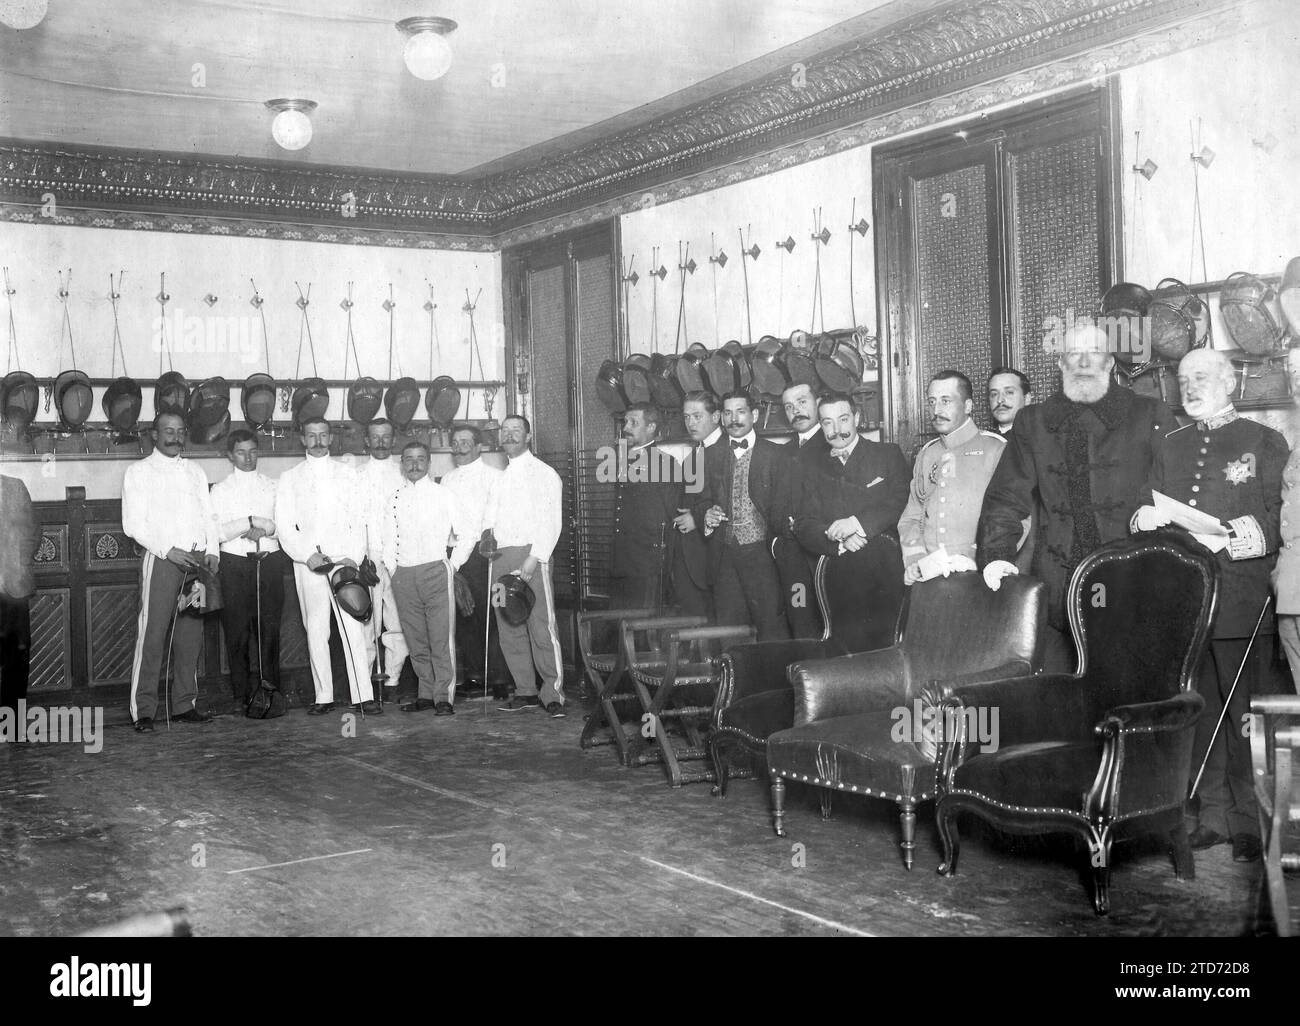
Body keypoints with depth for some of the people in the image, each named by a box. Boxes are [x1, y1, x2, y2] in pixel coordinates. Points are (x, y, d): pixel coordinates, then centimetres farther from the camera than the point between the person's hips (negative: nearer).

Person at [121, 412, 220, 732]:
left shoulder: (195, 471, 20)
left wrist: (212, 551, 1)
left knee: (191, 634, 5)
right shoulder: (139, 471, 4)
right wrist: (168, 551, -13)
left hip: (197, 560, 5)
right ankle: (142, 711, -4)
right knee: (152, 634, -8)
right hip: (161, 560, -5)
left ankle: (184, 705, 12)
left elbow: (209, 515, 18)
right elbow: (133, 523, -4)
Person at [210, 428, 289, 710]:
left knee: (270, 628, -1)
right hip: (235, 563, -1)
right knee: (237, 631, -1)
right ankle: (242, 694, 7)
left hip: (270, 562, 1)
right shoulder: (220, 489, 8)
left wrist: (264, 529, -12)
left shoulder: (273, 486, 13)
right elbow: (216, 532, -5)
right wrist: (251, 522, -12)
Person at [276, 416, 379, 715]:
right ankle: (323, 696, 4)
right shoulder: (289, 478, 12)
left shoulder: (347, 473, 15)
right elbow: (284, 526, 5)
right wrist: (308, 556, -9)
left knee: (353, 628, -8)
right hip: (307, 563, 0)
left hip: (344, 559, 0)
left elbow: (359, 520, 9)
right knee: (316, 629, -1)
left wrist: (353, 557, -6)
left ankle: (363, 695, -9)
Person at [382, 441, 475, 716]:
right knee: (416, 639, 5)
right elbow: (386, 540, 17)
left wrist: (453, 565, 0)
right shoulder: (395, 499, 13)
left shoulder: (444, 495, 6)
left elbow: (466, 534, 6)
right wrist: (392, 569, 6)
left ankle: (444, 696, -4)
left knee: (442, 636, -7)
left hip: (436, 571, -3)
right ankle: (426, 693, 13)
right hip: (403, 575, 3)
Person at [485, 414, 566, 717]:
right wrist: (489, 537, 1)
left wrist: (535, 558, -16)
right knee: (509, 628, 4)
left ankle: (553, 694, -8)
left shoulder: (544, 474, 4)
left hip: (531, 555, -6)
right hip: (500, 556, 6)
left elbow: (552, 522, -5)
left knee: (542, 625, -11)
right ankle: (525, 691, 11)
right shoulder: (497, 477, 22)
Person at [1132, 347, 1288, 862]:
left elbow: (1282, 520, -3)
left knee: (1244, 715, -2)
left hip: (1242, 603, -4)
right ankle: (1213, 815, 16)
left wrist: (1244, 534, -20)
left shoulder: (1265, 442, 5)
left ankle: (1251, 821, 7)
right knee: (1201, 712, 7)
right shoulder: (1170, 446, 18)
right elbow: (1149, 508, 15)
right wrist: (1147, 519, -7)